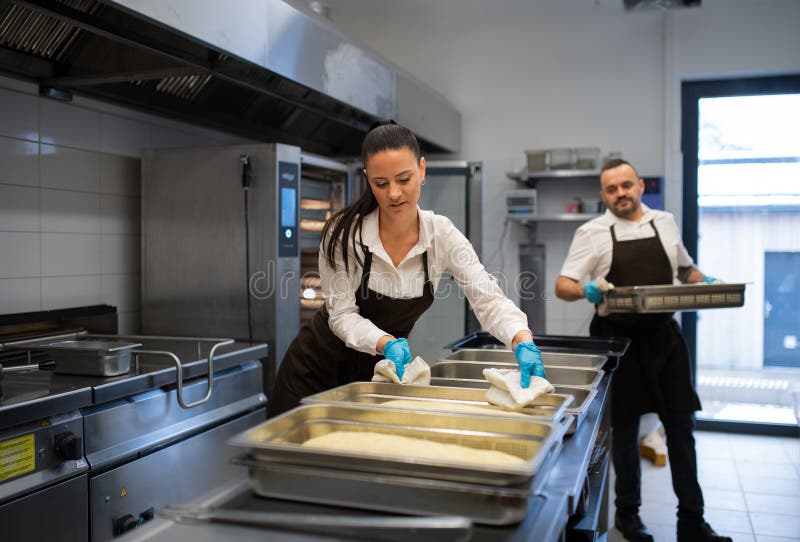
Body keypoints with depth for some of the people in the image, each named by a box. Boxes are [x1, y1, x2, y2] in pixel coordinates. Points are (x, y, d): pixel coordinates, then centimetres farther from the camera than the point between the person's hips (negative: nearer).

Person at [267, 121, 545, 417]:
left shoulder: (441, 234, -14)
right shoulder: (344, 233, -21)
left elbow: (488, 299, -20)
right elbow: (341, 314, -18)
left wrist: (524, 343, -38)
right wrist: (387, 343, -36)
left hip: (377, 372, 2)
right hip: (319, 369, -2)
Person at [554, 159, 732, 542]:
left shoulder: (664, 223, 8)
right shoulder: (593, 233, -3)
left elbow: (686, 269, 22)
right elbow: (562, 286, -7)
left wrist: (705, 282, 0)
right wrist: (587, 289, -28)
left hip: (664, 337, 3)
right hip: (618, 338, -3)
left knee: (681, 425, 5)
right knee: (624, 428, 7)